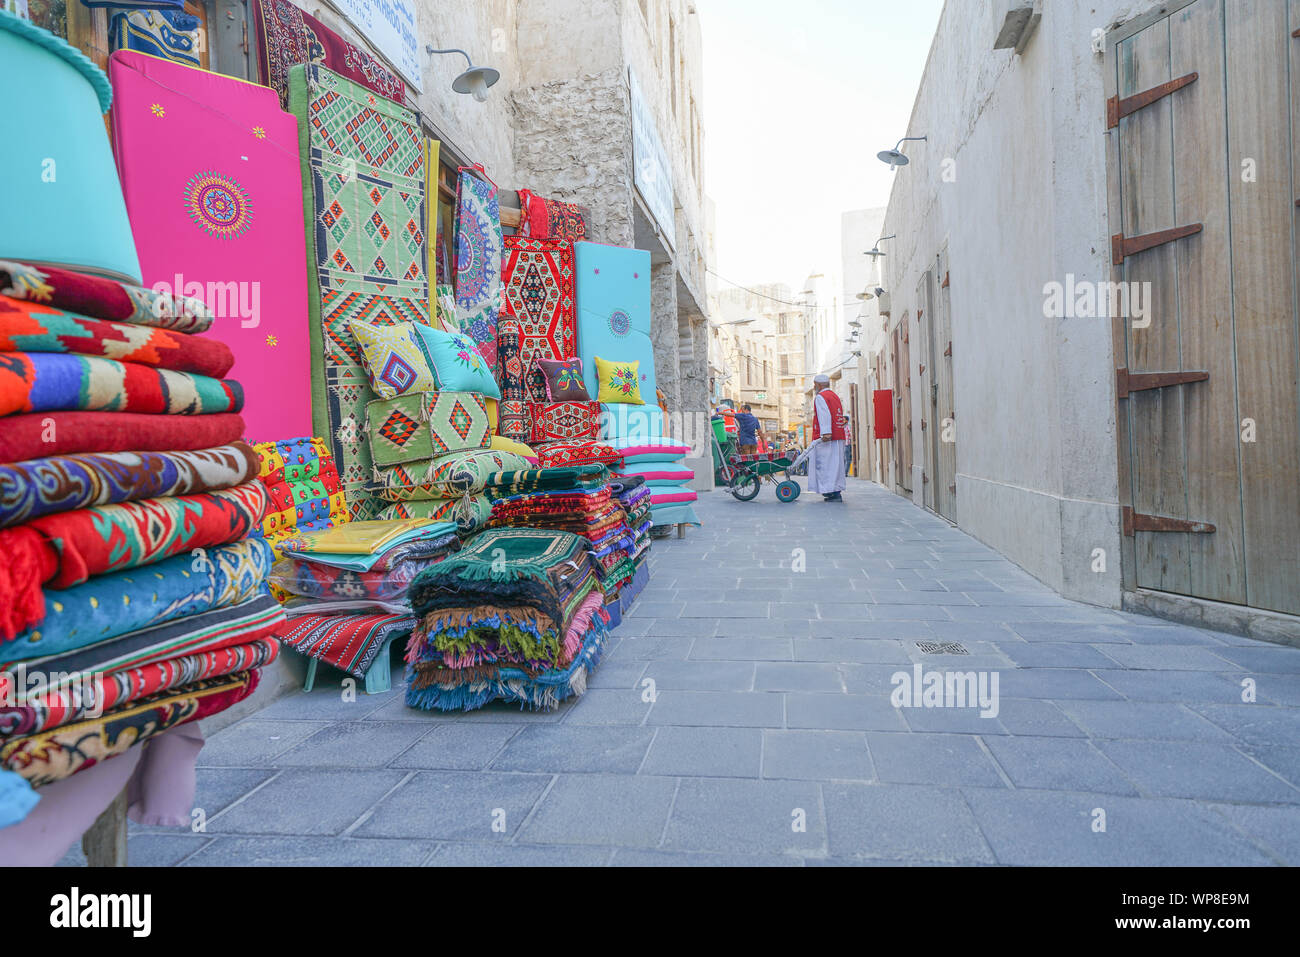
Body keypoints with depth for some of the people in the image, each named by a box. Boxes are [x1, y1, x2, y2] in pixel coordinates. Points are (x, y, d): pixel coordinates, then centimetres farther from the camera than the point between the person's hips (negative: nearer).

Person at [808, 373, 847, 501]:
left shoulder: (820, 397, -6)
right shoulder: (835, 396, 22)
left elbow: (824, 416, -19)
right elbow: (840, 417, 21)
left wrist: (826, 432, -28)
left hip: (826, 438, -9)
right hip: (839, 437, 9)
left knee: (825, 464, -7)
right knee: (835, 464, 10)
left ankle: (831, 492, -12)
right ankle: (836, 492, 12)